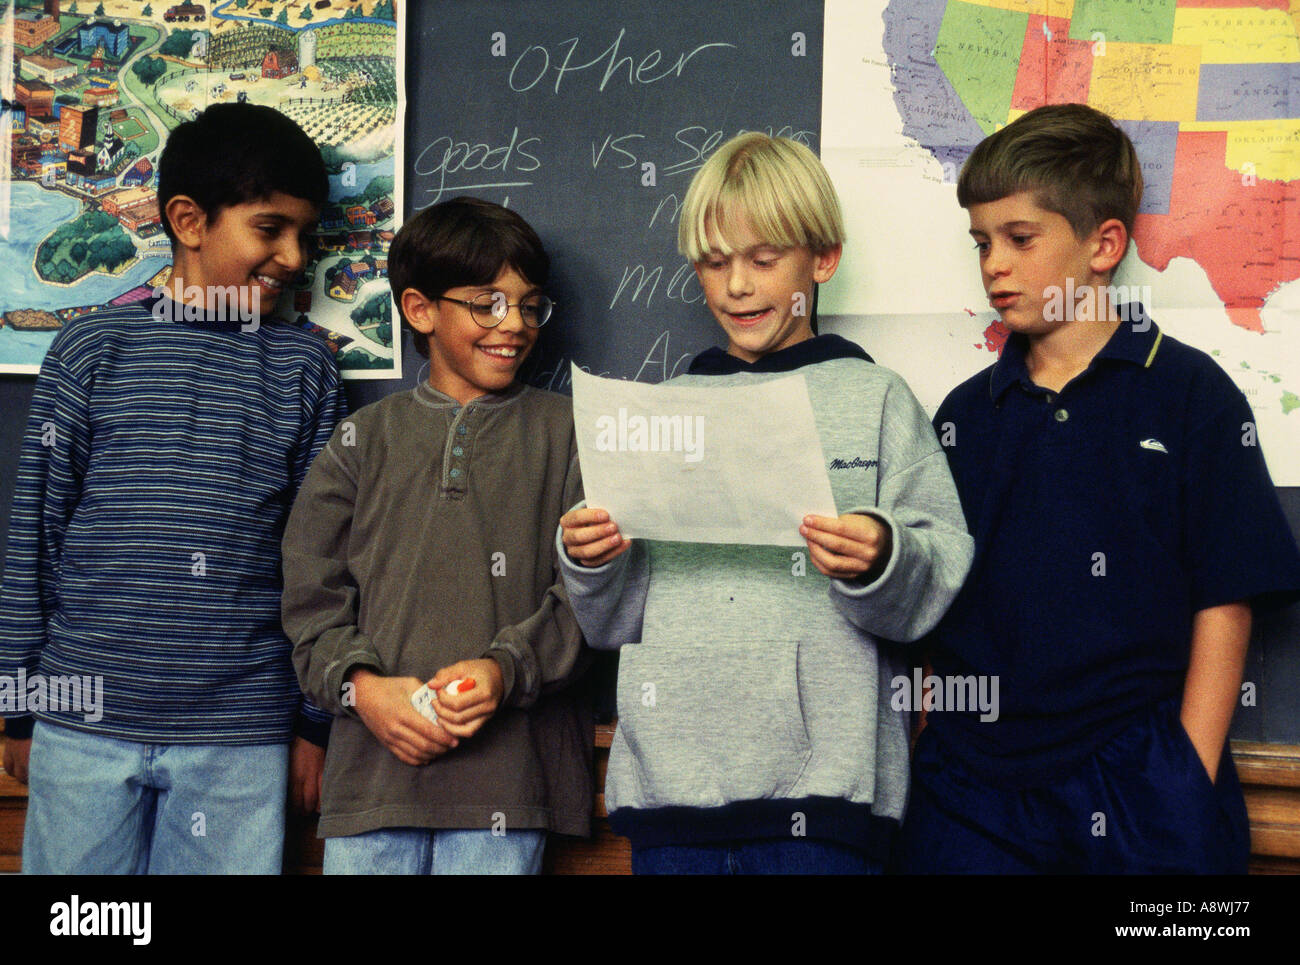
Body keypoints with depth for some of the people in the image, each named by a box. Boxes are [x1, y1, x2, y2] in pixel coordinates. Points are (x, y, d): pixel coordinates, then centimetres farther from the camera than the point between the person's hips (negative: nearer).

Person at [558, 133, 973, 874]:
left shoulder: (877, 400, 6)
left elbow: (936, 587, -2)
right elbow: (620, 619, 15)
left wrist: (880, 560, -21)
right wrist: (592, 565, -5)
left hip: (818, 785, -3)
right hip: (669, 780, 3)